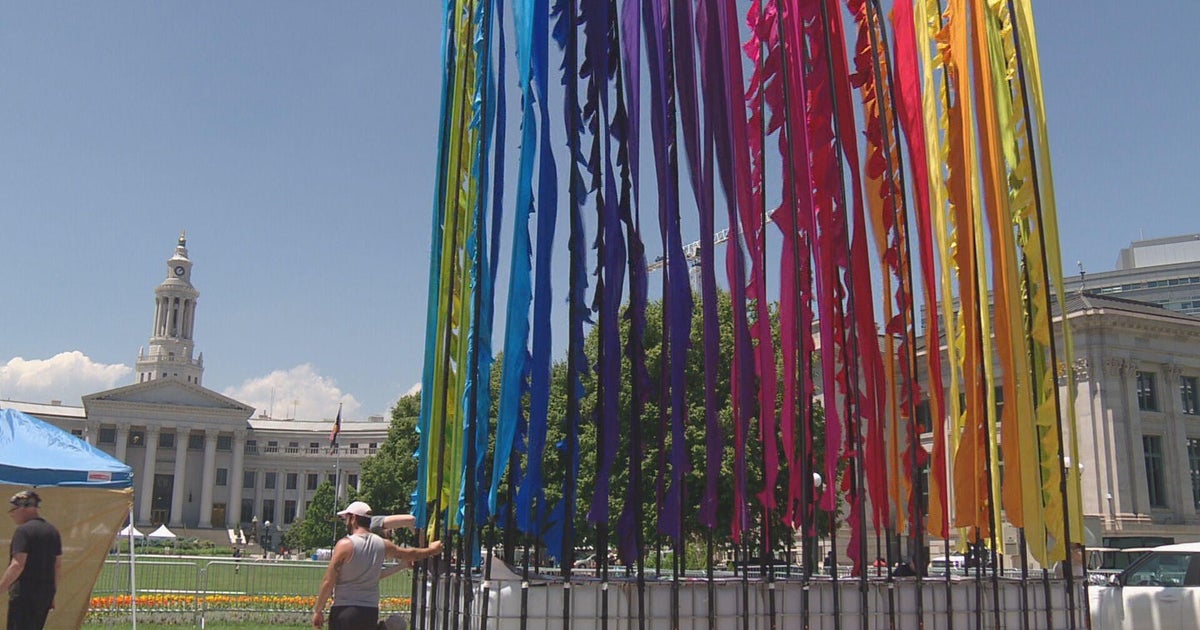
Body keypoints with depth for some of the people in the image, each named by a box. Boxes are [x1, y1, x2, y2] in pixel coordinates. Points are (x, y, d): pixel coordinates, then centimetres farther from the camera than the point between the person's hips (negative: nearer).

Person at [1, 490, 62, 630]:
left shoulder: (23, 531, -11)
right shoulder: (52, 531, 13)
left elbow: (17, 565, -19)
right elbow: (58, 565, 16)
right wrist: (52, 592, 22)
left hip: (25, 592, -8)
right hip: (46, 592, 8)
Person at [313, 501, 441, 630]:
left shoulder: (345, 544, -9)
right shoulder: (381, 544, 7)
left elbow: (328, 582, -10)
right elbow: (410, 553, 24)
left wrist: (318, 610, 1)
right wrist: (431, 550, 44)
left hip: (344, 611, -5)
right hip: (371, 612, 5)